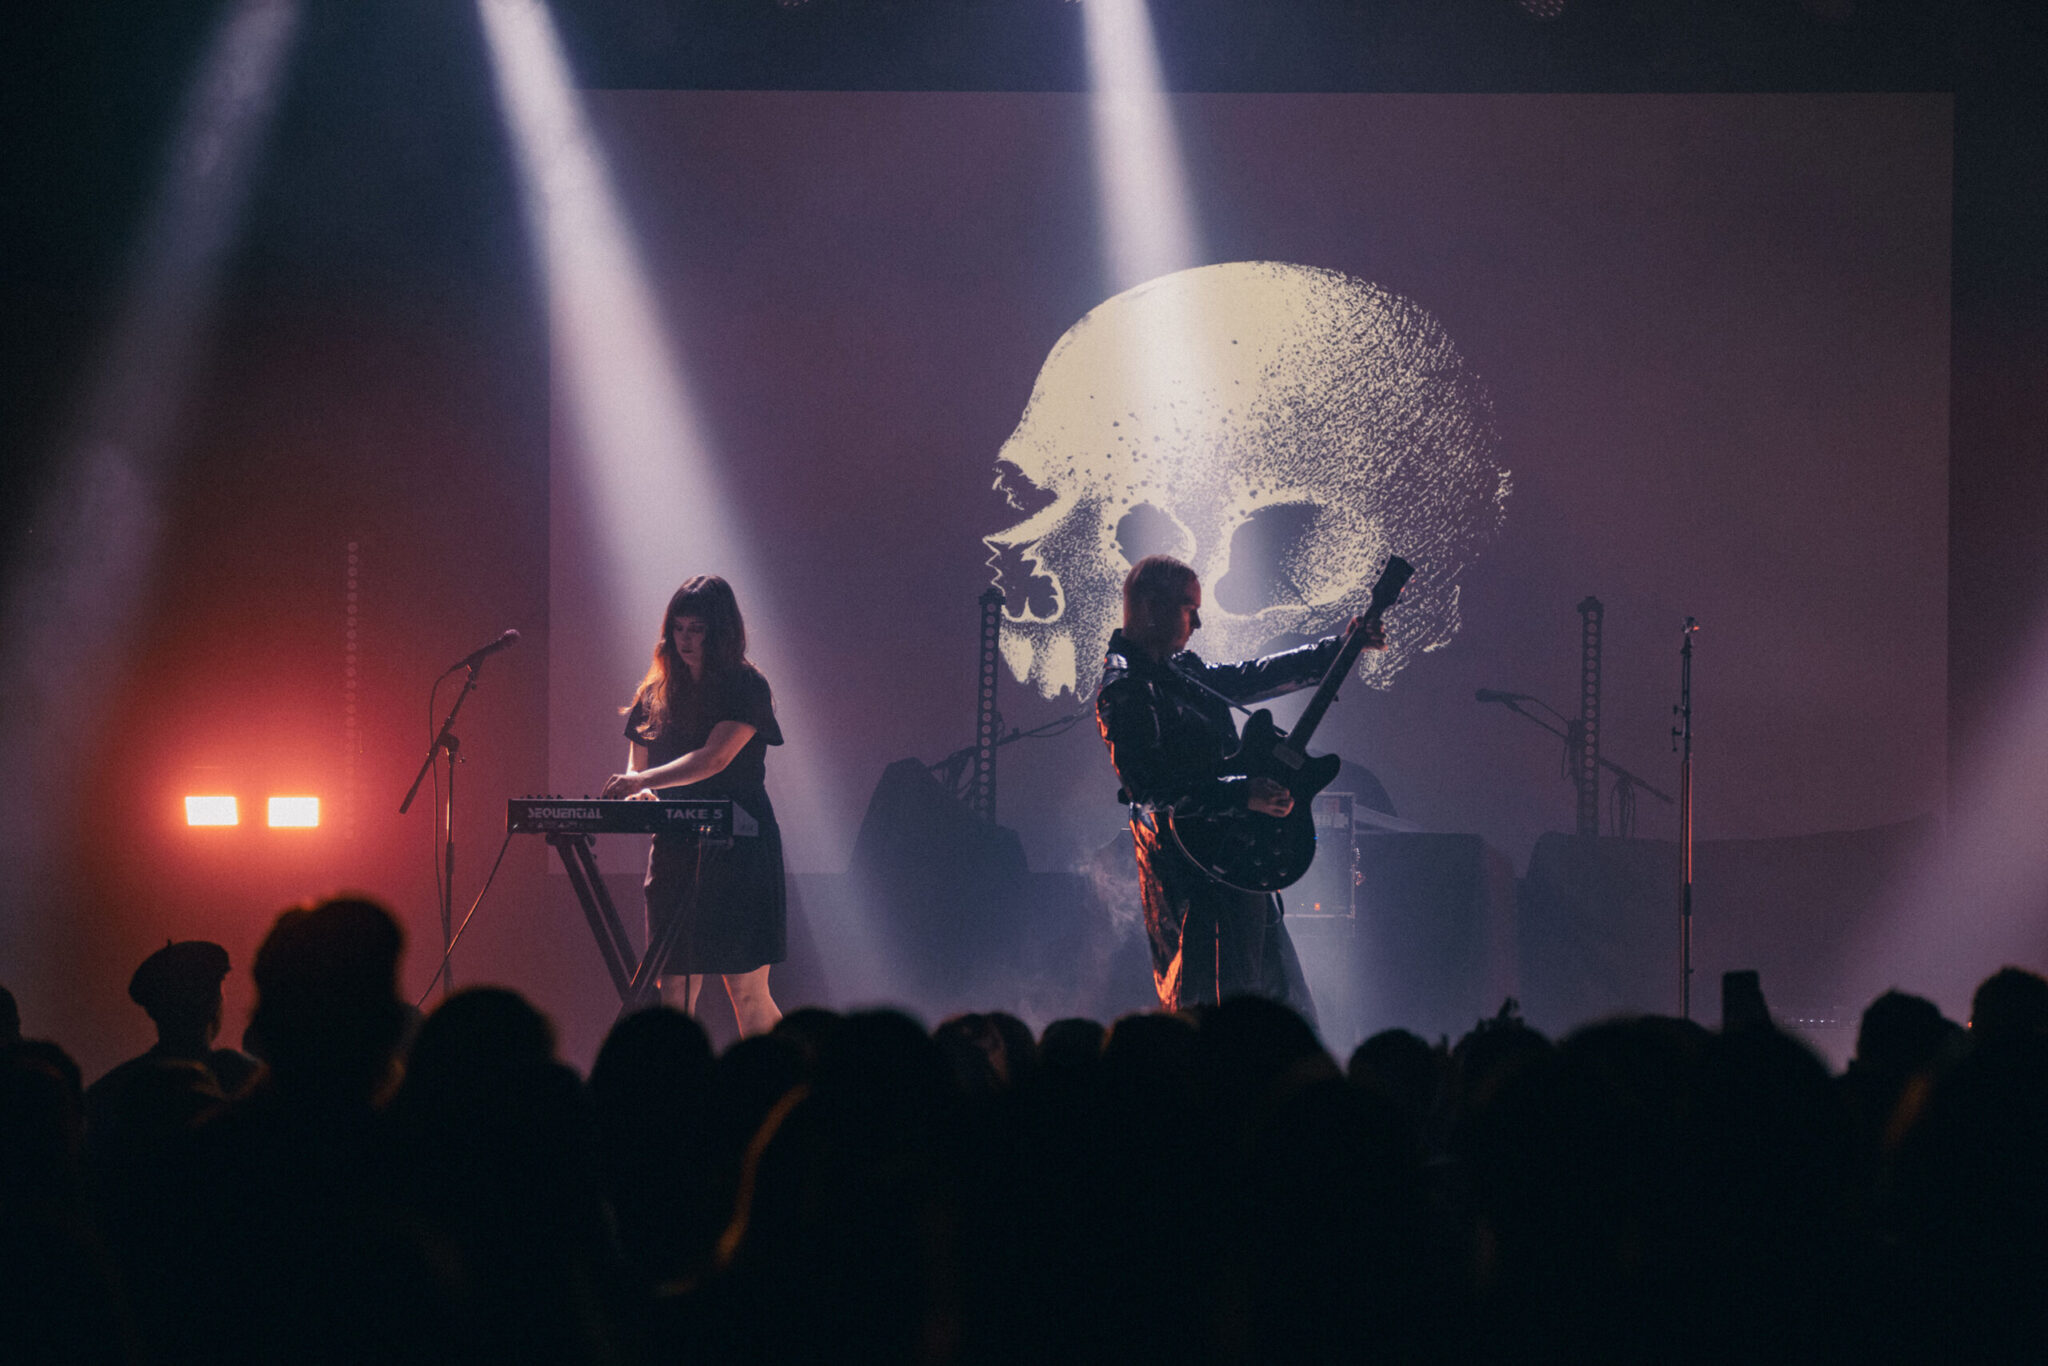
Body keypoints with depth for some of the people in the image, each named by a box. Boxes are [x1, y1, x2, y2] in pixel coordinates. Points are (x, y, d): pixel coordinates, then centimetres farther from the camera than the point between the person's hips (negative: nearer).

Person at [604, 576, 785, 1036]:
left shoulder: (747, 688, -4)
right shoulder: (656, 694, 13)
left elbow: (714, 758, -17)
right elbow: (637, 765, 19)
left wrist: (644, 781, -29)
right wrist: (638, 792, -6)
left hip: (736, 846, -5)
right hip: (674, 848, 5)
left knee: (747, 994, -8)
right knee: (673, 995, 0)